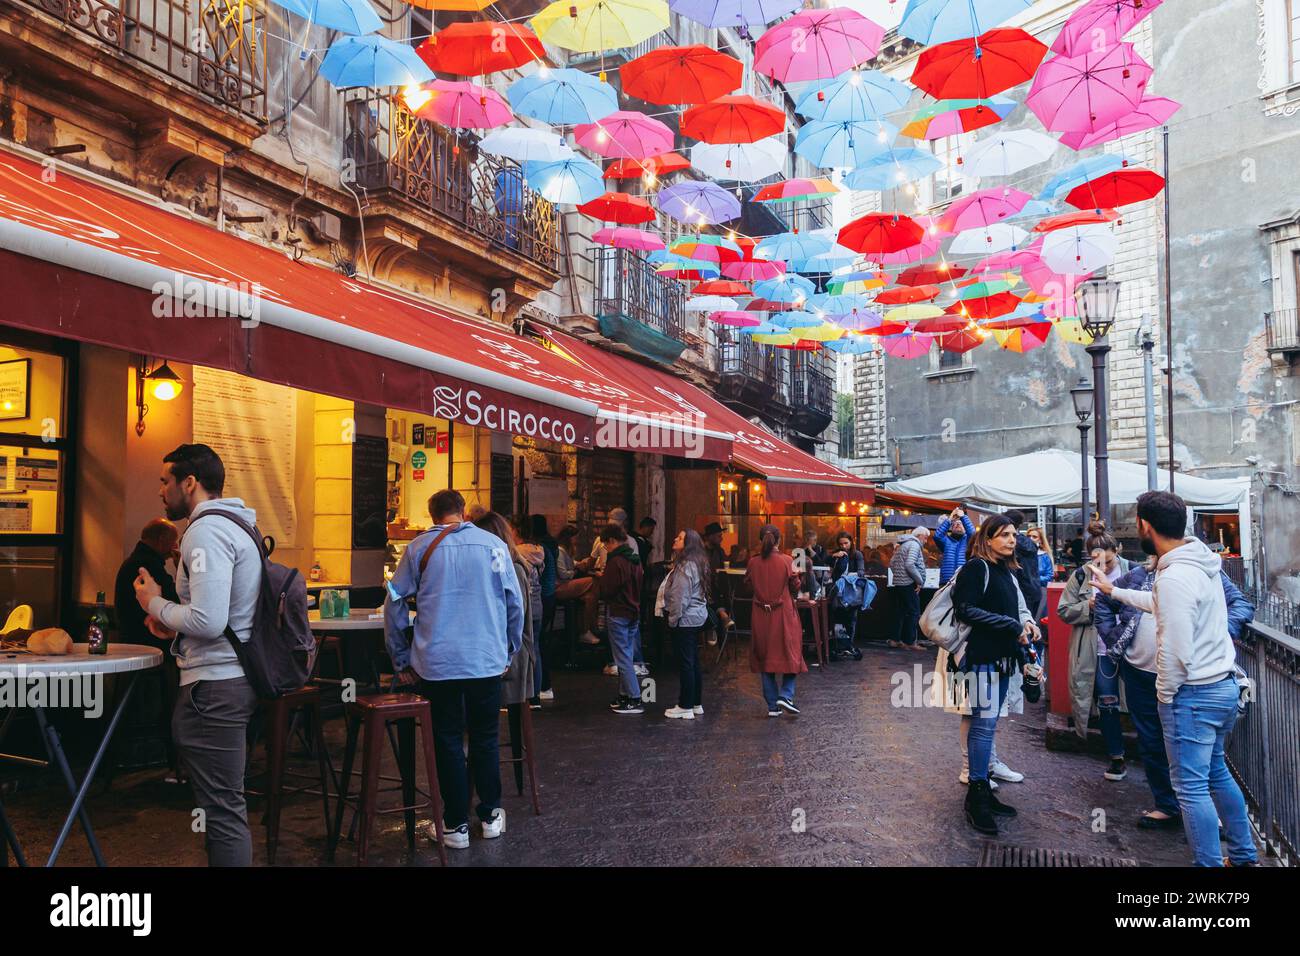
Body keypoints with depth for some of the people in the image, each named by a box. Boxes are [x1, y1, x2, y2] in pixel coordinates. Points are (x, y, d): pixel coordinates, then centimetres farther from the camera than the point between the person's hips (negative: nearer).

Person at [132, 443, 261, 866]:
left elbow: (208, 622, -24)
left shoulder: (206, 530, -16)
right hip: (235, 676, 11)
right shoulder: (237, 524, 16)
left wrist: (155, 604, -8)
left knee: (222, 807, -3)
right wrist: (174, 620, 16)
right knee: (225, 803, 20)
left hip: (215, 686, -11)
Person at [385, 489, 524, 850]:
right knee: (485, 739, 14)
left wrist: (401, 660, 8)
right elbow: (516, 603, 3)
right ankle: (490, 816, 25)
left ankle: (456, 825, 16)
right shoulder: (494, 544, 1)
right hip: (487, 661, 1)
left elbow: (394, 603, 1)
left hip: (436, 663, -1)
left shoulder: (419, 547, 1)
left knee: (448, 742, 9)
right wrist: (509, 652, 14)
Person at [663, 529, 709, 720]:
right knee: (694, 662, 15)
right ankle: (696, 704, 23)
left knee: (685, 663, -3)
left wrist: (673, 619, -12)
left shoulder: (685, 566, -19)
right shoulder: (696, 564, 12)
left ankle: (686, 707, 4)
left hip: (685, 620, -10)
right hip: (697, 617, 10)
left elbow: (680, 597, -21)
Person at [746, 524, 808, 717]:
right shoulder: (786, 561, -11)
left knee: (765, 658, 10)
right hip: (784, 614, -2)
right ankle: (785, 695, -6)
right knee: (790, 655, 11)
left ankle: (772, 705, 11)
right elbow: (796, 587, -3)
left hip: (761, 616, 2)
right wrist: (795, 574, 15)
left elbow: (749, 587, 7)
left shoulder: (753, 562, -4)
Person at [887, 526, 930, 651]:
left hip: (897, 583, 9)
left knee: (900, 612, 12)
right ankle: (910, 642, -1)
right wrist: (919, 581, -15)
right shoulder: (914, 544, -11)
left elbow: (892, 563, 20)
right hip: (909, 584, -9)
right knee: (913, 613, -3)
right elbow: (910, 565, -23)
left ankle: (895, 640, 14)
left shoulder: (902, 545, 18)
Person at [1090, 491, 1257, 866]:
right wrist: (1113, 590, 34)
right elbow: (1161, 605, 24)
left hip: (1193, 694, -10)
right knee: (1216, 772, 23)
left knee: (1191, 787, 1)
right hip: (1224, 685, 10)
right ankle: (1244, 857, 34)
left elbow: (1176, 650, -24)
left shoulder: (1174, 577, -24)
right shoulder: (1201, 562, 6)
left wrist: (1165, 695, -9)